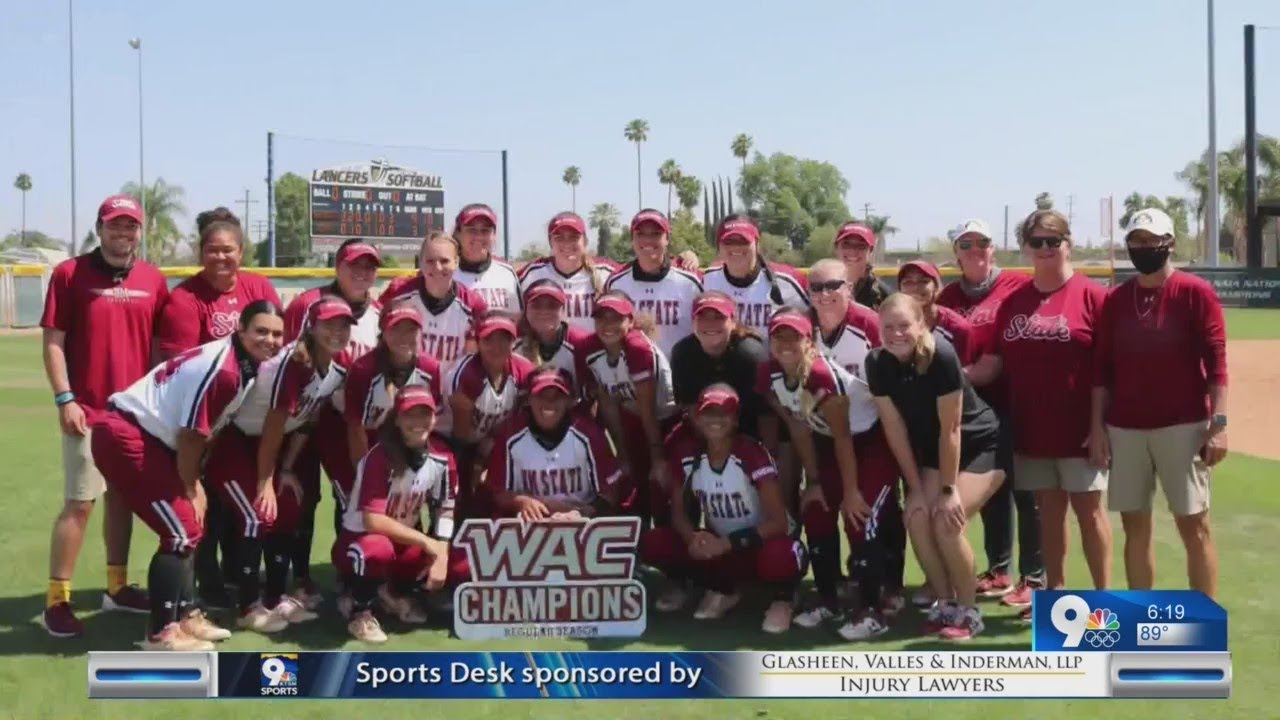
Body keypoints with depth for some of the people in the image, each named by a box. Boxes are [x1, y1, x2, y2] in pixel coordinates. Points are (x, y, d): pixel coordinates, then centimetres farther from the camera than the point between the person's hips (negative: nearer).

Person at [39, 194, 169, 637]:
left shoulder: (153, 281, 7)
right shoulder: (69, 273, -3)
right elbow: (53, 342, -5)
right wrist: (64, 399, -12)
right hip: (87, 411, -4)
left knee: (123, 497, 12)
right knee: (80, 503, -6)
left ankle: (117, 586, 24)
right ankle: (57, 600, 2)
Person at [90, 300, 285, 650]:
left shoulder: (248, 367, 6)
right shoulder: (221, 368, -24)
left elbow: (204, 432, 14)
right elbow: (190, 436, -19)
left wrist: (194, 483, 11)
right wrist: (190, 490, -6)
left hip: (149, 436, 10)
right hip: (123, 436, -10)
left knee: (191, 525, 14)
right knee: (182, 530, -9)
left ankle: (186, 614, 26)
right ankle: (161, 631, 0)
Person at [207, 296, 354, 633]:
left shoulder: (341, 367, -7)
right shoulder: (292, 363, -31)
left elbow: (306, 420, 3)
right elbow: (274, 425, -24)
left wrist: (287, 469, 3)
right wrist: (265, 482, -16)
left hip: (267, 441, 8)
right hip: (230, 439, -8)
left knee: (289, 515, 6)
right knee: (259, 517, -13)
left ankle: (275, 599, 18)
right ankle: (248, 608, -2)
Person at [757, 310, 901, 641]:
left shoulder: (822, 375, -34)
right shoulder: (769, 376, -13)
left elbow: (842, 437, -25)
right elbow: (799, 430, -2)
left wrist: (851, 491, -18)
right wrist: (814, 482, 2)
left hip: (876, 436, -8)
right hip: (832, 438, 8)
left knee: (861, 518, -15)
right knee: (816, 515, 3)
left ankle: (872, 611, -6)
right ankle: (828, 601, 17)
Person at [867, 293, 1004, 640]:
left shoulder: (941, 356, -30)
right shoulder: (877, 363, -14)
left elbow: (951, 428, -24)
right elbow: (895, 428, -8)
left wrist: (949, 489, -19)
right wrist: (916, 488, -7)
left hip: (980, 445, -5)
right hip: (935, 450, 5)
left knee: (947, 521, -18)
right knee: (916, 518, -10)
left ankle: (969, 612, 1)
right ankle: (946, 604, 9)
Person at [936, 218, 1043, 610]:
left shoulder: (1021, 285, -5)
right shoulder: (948, 297, 9)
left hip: (1018, 403, -5)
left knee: (1026, 492, 1)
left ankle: (1034, 579, 10)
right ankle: (998, 570, 27)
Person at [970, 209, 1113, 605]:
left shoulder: (1091, 295, -7)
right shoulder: (1014, 301, 8)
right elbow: (994, 362, 9)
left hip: (1079, 428, -4)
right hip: (1031, 428, 5)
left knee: (1088, 509, 2)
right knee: (1048, 509, 13)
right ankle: (1055, 591, 24)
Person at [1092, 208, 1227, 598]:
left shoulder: (1196, 292, -3)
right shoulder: (1115, 299, 9)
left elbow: (1216, 363, -6)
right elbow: (1102, 369, 9)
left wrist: (1218, 423, -13)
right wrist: (1097, 427, 3)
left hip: (1182, 427, -4)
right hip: (1124, 429, 4)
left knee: (1194, 525, -1)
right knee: (1135, 525, 9)